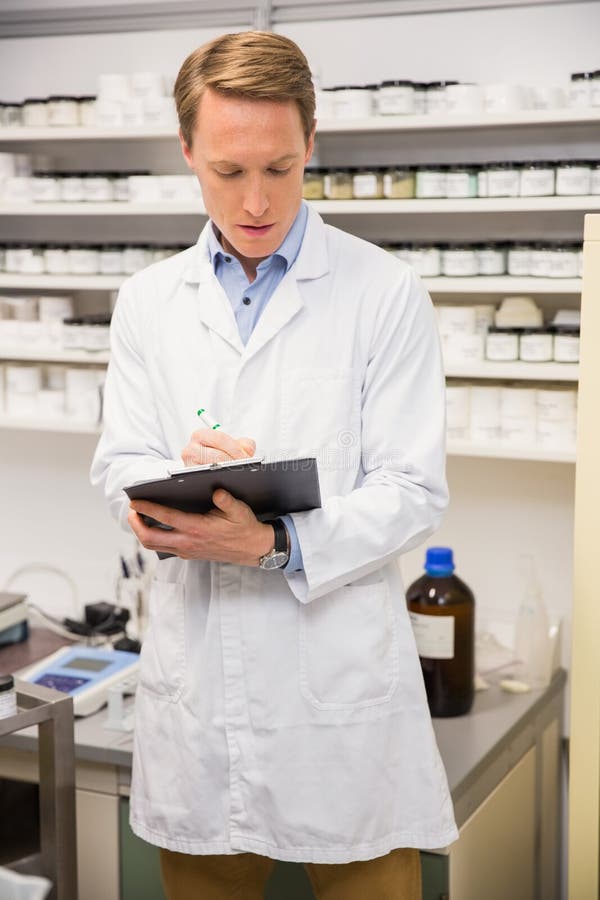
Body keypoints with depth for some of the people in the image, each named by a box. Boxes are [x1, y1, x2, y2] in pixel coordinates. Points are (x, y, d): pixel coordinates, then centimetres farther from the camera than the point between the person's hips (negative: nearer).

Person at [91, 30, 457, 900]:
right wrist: (178, 482, -17)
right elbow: (120, 462, 7)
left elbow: (413, 490, -7)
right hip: (193, 686, 3)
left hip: (340, 688, -3)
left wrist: (277, 545, -23)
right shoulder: (148, 300, 9)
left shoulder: (386, 292, -2)